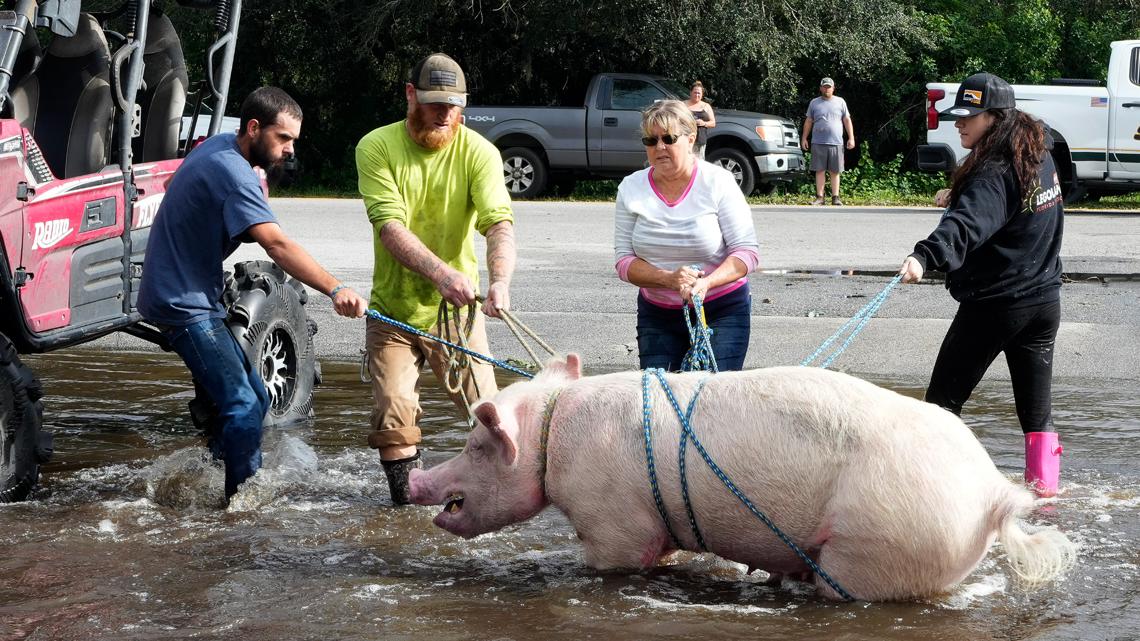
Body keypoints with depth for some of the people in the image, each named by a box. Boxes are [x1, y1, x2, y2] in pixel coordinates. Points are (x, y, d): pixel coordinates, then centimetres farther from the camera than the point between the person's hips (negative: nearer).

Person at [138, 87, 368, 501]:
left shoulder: (219, 147, 9)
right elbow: (277, 244, -37)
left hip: (196, 299, 11)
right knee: (242, 405, -17)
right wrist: (334, 290, -46)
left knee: (253, 399, 12)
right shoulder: (232, 172, -23)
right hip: (184, 304, -11)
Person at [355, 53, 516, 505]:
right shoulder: (376, 147, -9)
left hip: (456, 310, 0)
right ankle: (407, 500, 14)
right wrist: (440, 272, -38)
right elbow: (389, 225, -21)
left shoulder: (477, 151, -7)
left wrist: (500, 280, -41)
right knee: (394, 417, -6)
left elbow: (499, 222, -20)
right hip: (393, 310, 0)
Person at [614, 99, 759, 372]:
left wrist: (706, 283, -28)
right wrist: (668, 279, -22)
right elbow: (624, 261, -4)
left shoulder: (718, 182, -9)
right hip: (657, 314, 3)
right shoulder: (632, 189, -2)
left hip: (722, 311, -3)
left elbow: (747, 251, -11)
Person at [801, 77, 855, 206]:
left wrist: (851, 138, 1)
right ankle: (819, 197, 2)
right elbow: (808, 121, 14)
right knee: (820, 171, -1)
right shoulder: (814, 103, 11)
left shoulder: (840, 102, 9)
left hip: (836, 143, 0)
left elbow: (847, 121, 8)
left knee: (835, 172, 2)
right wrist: (804, 138, 10)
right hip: (818, 143, 0)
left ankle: (835, 197, 5)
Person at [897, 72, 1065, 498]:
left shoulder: (993, 175, -22)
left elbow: (966, 226, -41)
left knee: (943, 400, 4)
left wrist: (924, 257, -57)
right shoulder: (1040, 159, 5)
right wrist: (959, 195, 10)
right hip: (1045, 300, 8)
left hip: (993, 306, -8)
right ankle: (1045, 487, 14)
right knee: (1037, 409, 12)